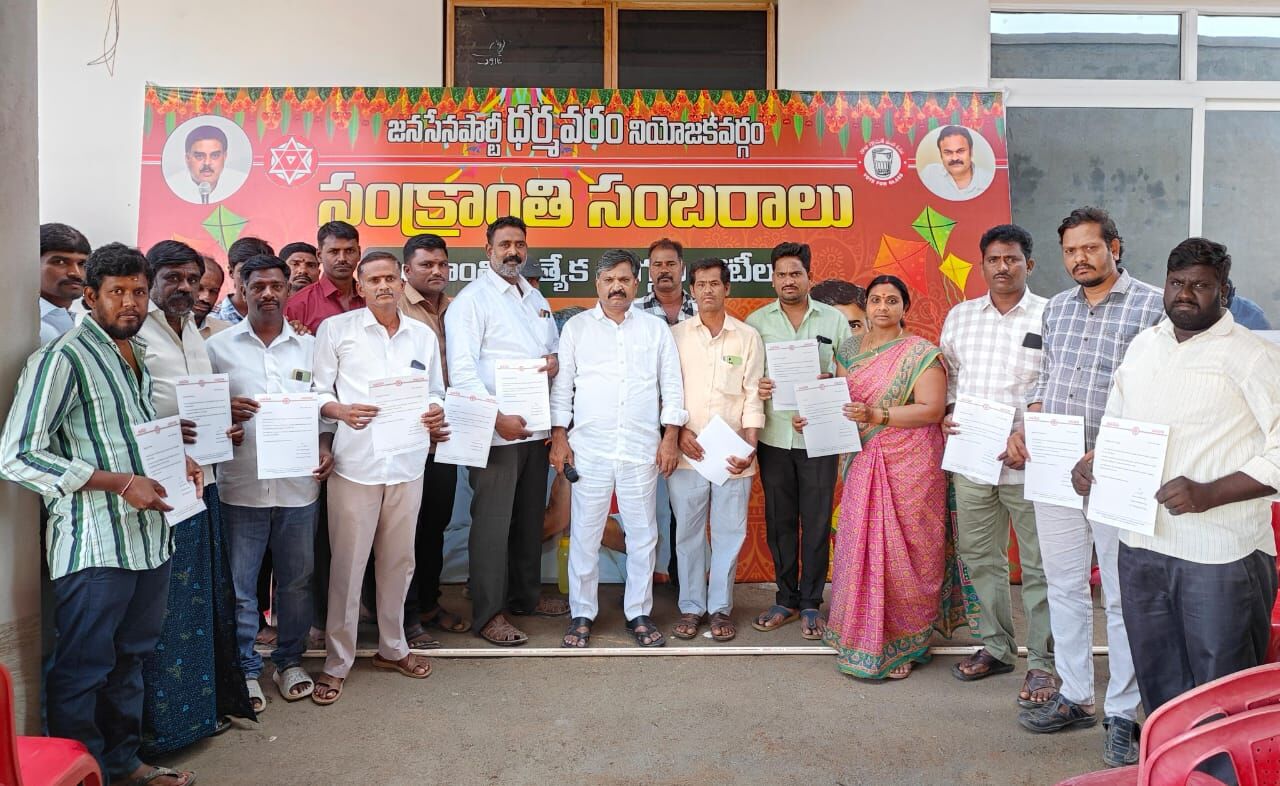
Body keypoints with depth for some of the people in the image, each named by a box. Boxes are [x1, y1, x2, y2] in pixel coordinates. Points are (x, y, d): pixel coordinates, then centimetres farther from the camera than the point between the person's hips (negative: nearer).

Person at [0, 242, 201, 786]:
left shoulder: (137, 354, 13)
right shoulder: (63, 358, -12)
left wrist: (176, 458, 8)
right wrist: (120, 483, -20)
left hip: (150, 537, 8)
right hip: (95, 546, -8)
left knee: (130, 658, 20)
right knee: (83, 670, 5)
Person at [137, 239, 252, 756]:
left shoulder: (196, 334, 16)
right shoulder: (134, 334, -9)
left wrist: (229, 427, 6)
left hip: (201, 480, 8)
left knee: (208, 594, 16)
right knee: (163, 605, 0)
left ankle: (210, 698, 30)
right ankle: (162, 718, 13)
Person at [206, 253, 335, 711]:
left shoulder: (309, 347, 8)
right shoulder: (219, 346, 3)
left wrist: (326, 447, -4)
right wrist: (223, 412, -15)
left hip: (299, 484, 2)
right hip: (241, 485, -1)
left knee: (297, 580, 12)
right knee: (240, 584, 6)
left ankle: (290, 661, 29)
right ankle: (245, 669, 22)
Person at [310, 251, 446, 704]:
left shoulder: (424, 336, 12)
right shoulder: (336, 329, 1)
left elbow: (436, 392, 16)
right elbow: (316, 393, 0)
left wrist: (437, 412, -6)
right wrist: (341, 411, -20)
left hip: (407, 464, 4)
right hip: (355, 463, -3)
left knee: (398, 561, 13)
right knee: (347, 564, 1)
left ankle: (392, 647, 30)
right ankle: (337, 662, 16)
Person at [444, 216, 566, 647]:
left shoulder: (536, 299, 17)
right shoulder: (471, 299, -6)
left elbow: (554, 344, 24)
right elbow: (461, 368, -14)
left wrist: (555, 360, -1)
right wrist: (497, 417, -20)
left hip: (535, 427, 7)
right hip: (496, 430, -7)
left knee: (530, 517, 15)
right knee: (492, 522, -3)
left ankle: (526, 594, 29)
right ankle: (488, 613, 7)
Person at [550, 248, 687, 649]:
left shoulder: (656, 329, 10)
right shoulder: (576, 327, 7)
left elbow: (671, 387, 8)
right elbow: (561, 386, 6)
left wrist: (670, 438, 0)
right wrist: (558, 437, -2)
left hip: (642, 450, 1)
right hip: (589, 449, -1)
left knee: (642, 535, 6)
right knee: (584, 535, 3)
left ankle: (639, 613, 19)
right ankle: (581, 615, 16)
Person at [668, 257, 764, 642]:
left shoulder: (748, 337, 5)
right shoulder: (676, 335, 6)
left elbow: (753, 395, 2)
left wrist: (750, 446, -7)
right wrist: (679, 432, -8)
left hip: (733, 454, 0)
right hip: (688, 451, 0)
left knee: (730, 532, 5)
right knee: (688, 532, 6)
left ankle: (720, 607, 19)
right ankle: (690, 607, 19)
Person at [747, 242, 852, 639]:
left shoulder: (834, 320, 4)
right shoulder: (756, 321, 6)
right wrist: (755, 387, -13)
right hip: (774, 437, 1)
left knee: (816, 523, 3)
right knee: (779, 521, 10)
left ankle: (811, 603, 17)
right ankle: (786, 599, 24)